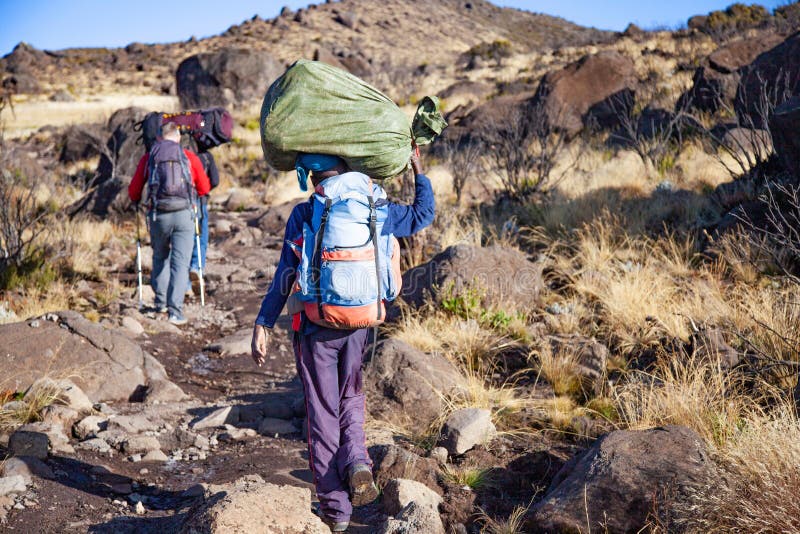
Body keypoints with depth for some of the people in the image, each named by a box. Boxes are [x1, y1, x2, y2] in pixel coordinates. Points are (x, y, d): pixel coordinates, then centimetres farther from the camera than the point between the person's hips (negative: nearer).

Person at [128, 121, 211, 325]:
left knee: (160, 257, 23)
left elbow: (133, 191, 12)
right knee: (180, 262, -1)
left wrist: (136, 201, 35)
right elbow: (204, 188, 14)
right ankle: (175, 310, -10)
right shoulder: (190, 157, 9)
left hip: (158, 215, 2)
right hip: (184, 214, -1)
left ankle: (161, 301, 24)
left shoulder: (148, 158, 10)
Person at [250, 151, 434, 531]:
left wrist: (263, 325, -4)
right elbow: (422, 215, 12)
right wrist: (419, 172, 23)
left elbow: (285, 277, -9)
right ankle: (357, 461, -4)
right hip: (358, 325, 2)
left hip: (315, 328, -2)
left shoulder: (302, 216, -7)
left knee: (323, 413, 7)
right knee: (350, 398, 24)